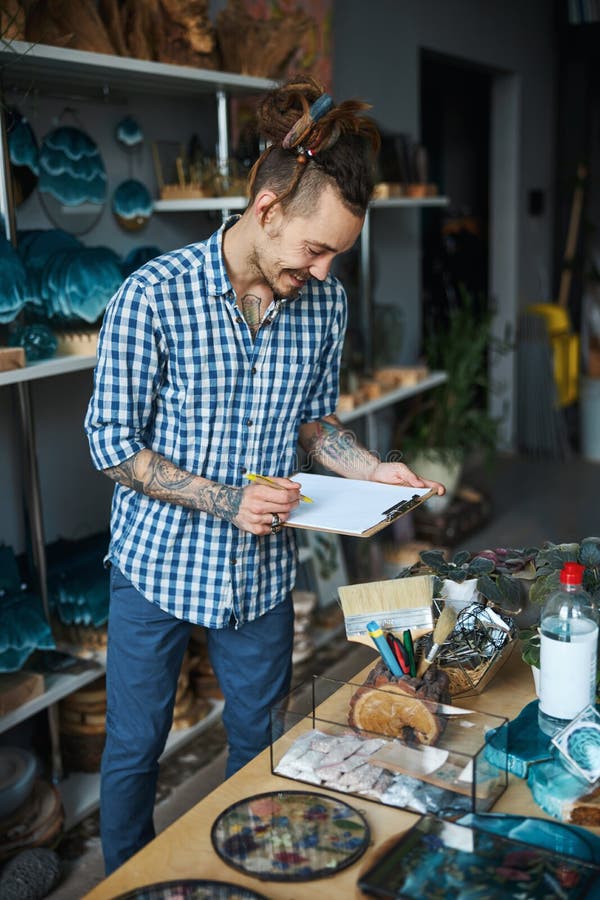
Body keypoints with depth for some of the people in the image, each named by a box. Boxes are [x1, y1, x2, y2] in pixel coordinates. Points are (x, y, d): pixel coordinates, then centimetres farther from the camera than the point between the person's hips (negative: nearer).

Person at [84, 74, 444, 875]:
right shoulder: (153, 296, -19)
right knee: (134, 747, 15)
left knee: (262, 739, 19)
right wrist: (228, 500, -23)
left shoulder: (324, 301, -5)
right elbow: (113, 444, -15)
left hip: (263, 567, 4)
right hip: (159, 562, -3)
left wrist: (372, 471, -9)